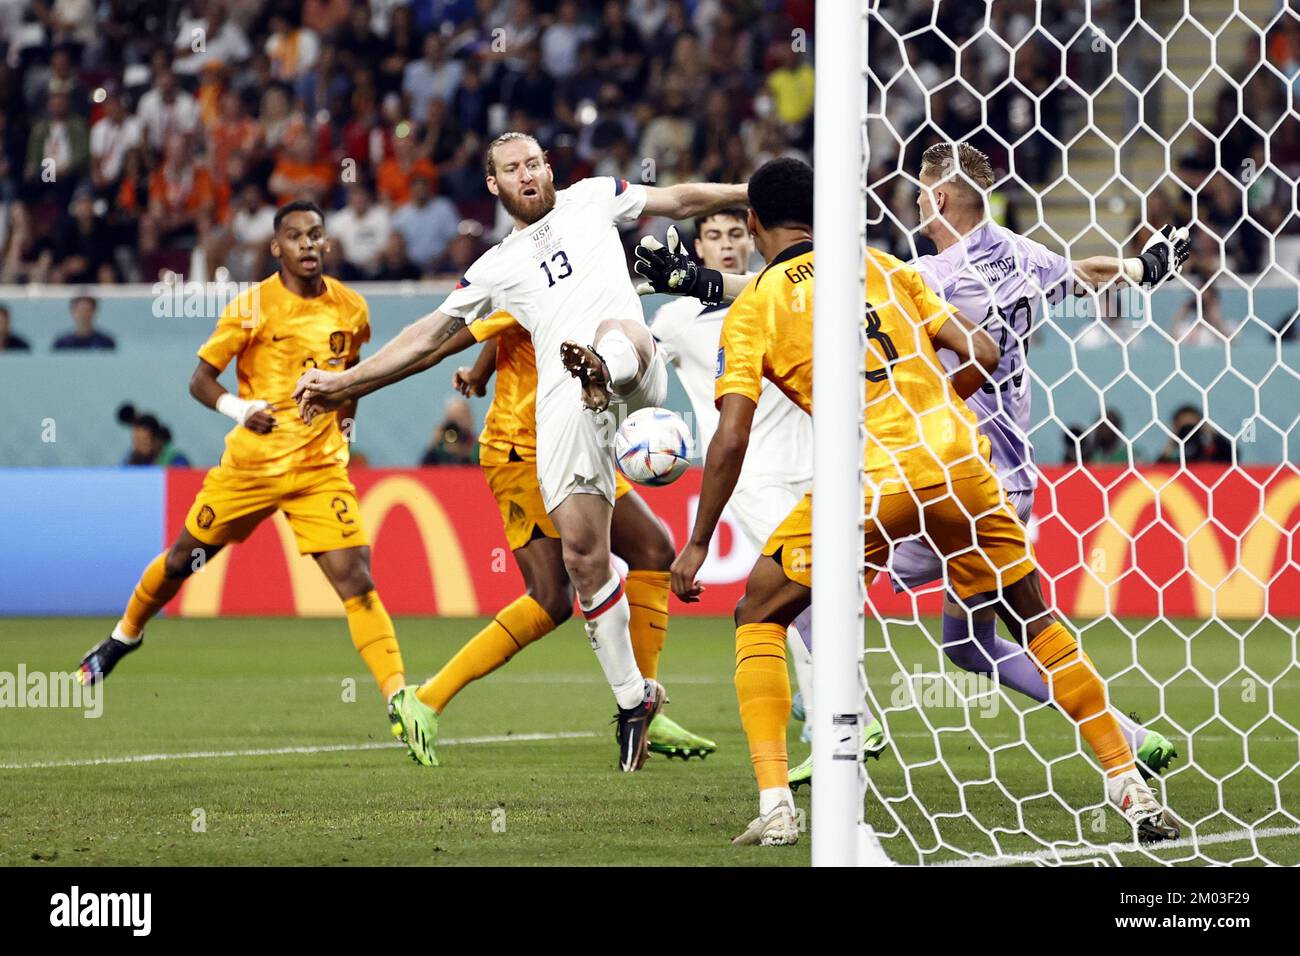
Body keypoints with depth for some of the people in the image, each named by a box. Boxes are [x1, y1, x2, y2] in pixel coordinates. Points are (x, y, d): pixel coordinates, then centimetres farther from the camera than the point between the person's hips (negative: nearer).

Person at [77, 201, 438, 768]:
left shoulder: (350, 308, 3)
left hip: (320, 467, 1)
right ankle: (125, 636, 43)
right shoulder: (253, 307, -8)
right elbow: (201, 380, -3)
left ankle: (401, 703, -18)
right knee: (183, 558, 14)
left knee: (356, 581, -15)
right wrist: (240, 410, -20)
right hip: (252, 462, -1)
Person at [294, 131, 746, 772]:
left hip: (635, 381, -2)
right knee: (583, 556, -6)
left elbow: (679, 200, 28)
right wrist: (345, 382, 25)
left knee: (623, 328, -39)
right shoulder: (497, 268, 27)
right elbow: (431, 337, 28)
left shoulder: (591, 200, 23)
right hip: (563, 407, 2)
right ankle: (632, 700, 4)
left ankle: (604, 371, -75)